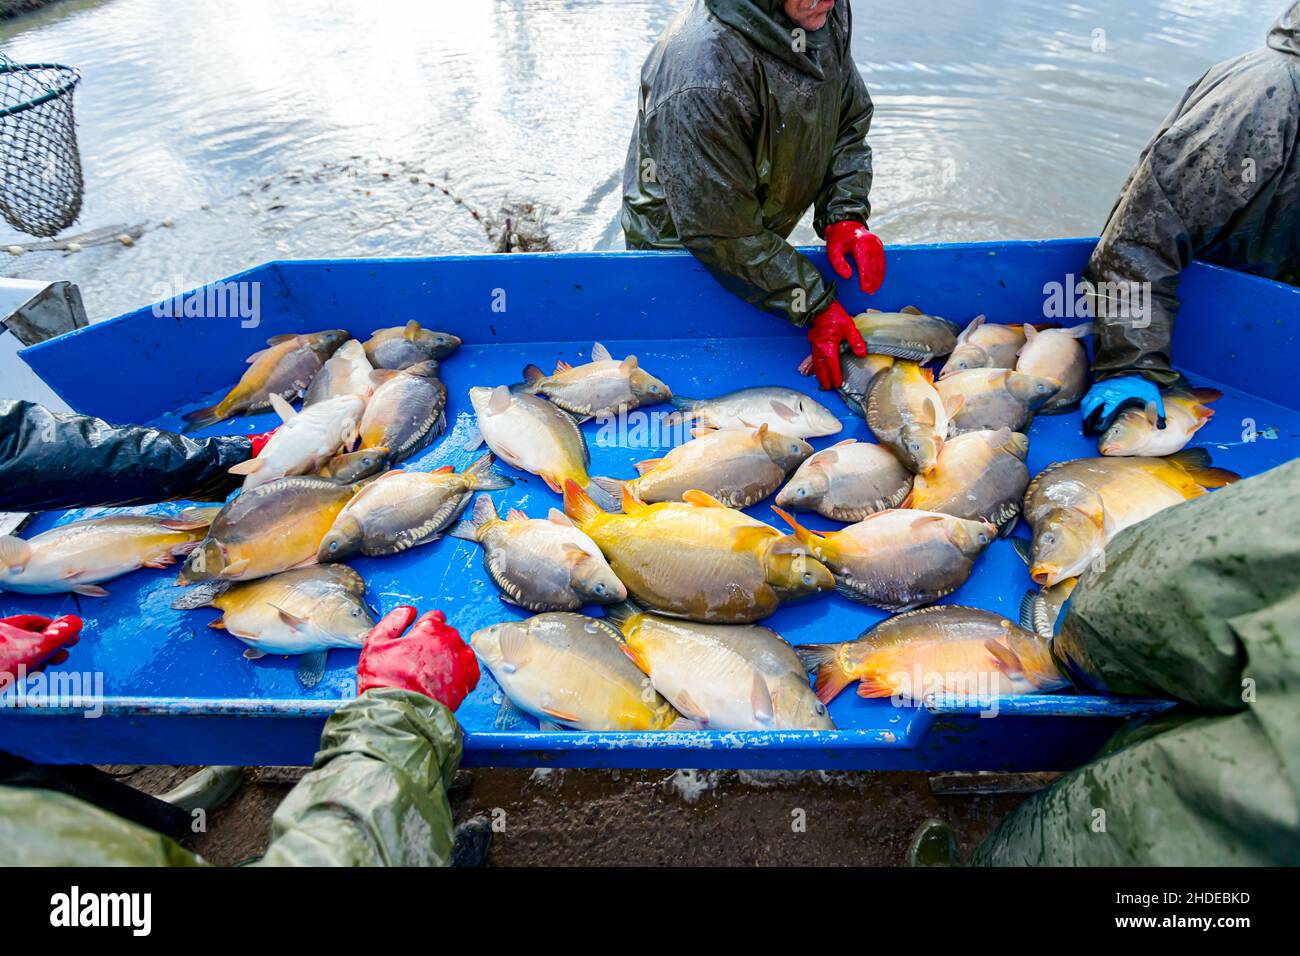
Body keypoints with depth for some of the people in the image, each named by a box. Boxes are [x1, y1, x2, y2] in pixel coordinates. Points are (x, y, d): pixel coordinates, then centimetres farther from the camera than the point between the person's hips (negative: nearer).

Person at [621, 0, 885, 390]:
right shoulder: (703, 79, -39)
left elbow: (850, 121, 1)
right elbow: (721, 234, -34)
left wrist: (846, 216, -15)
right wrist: (816, 306, -30)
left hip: (768, 241, 7)